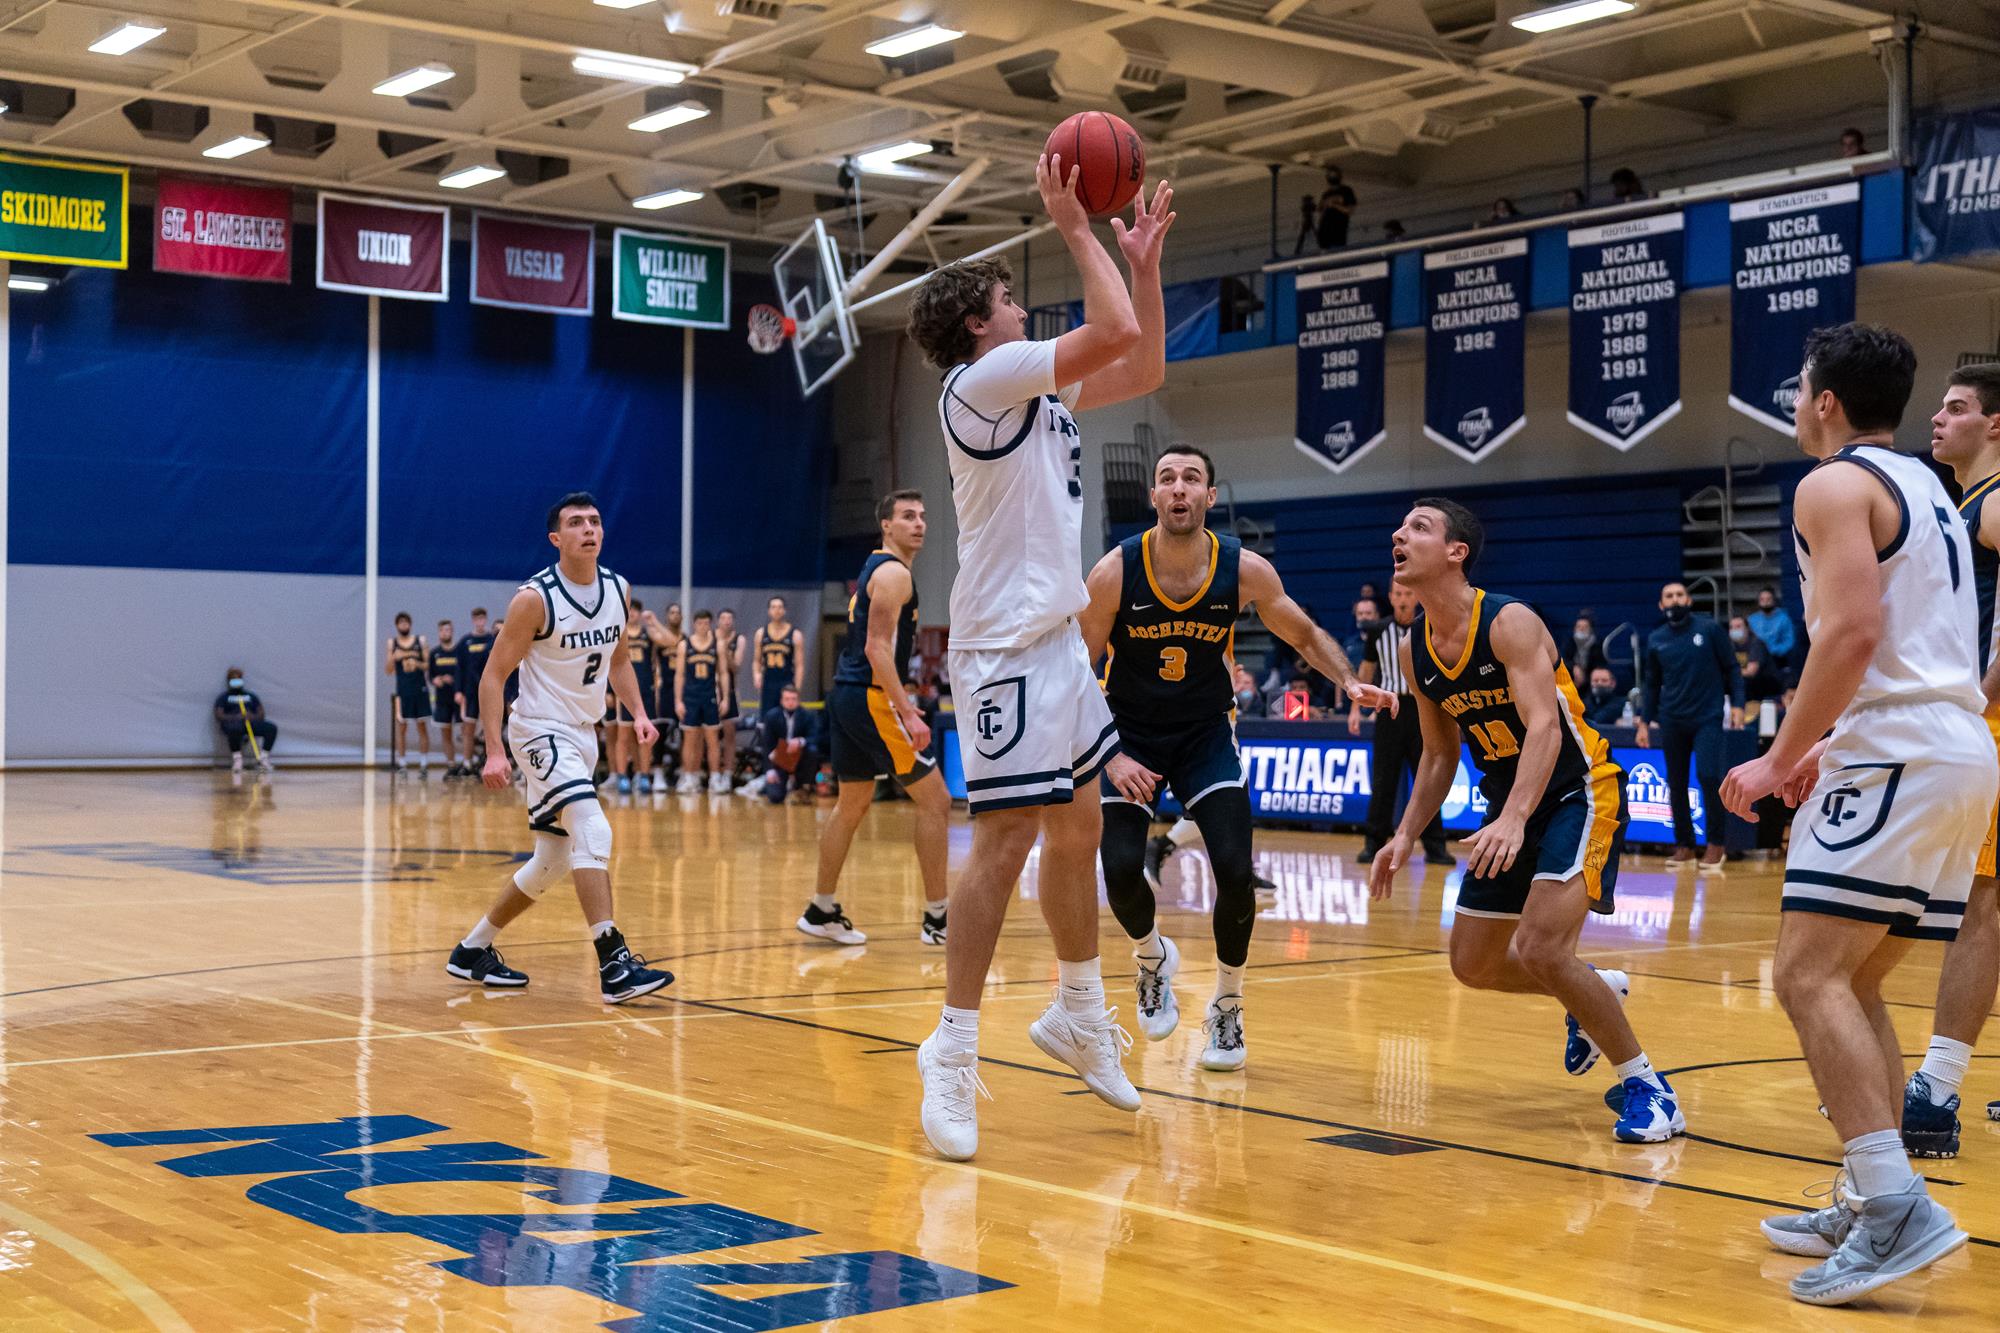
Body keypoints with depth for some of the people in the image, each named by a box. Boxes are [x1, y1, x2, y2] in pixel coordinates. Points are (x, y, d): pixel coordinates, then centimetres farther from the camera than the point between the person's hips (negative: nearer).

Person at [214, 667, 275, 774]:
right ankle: (237, 758, -27)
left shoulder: (251, 696, 28)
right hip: (233, 722, -3)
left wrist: (254, 717, -10)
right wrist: (236, 717, -17)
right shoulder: (223, 697, 18)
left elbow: (261, 713, 16)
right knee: (235, 729, -43)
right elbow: (218, 715, 1)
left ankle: (263, 757, -21)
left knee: (271, 728, -26)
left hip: (252, 723, 4)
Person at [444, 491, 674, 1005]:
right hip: (541, 731, -8)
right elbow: (494, 674, -13)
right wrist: (494, 750, -22)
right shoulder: (535, 598, -16)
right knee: (594, 833, -25)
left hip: (584, 733, 8)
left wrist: (637, 711, 2)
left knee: (552, 861, 13)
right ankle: (613, 964, -28)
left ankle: (473, 950, 28)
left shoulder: (619, 591, 3)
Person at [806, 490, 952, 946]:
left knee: (853, 804, 19)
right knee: (934, 800, -5)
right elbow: (877, 647, -20)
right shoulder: (893, 573, -11)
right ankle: (936, 919, -4)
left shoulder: (874, 568, 19)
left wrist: (900, 701, 28)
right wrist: (907, 713, -24)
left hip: (846, 694, 10)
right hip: (871, 697, -10)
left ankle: (821, 911, 24)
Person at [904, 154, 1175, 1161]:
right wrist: (1074, 226, -9)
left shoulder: (1037, 390, 16)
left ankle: (1080, 1014, 30)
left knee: (1077, 828, 16)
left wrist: (1143, 260, 15)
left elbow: (1142, 369, 23)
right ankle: (953, 1053, -8)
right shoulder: (983, 379, -12)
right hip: (1008, 646, -10)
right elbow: (1116, 333, -20)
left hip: (1058, 639, 10)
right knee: (1006, 838, -12)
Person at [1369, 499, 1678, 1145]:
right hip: (1510, 807, 8)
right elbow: (1440, 755, 14)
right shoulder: (1416, 651, 2)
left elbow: (1544, 728, -31)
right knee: (1473, 964, 9)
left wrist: (1513, 821, -44)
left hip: (1578, 793, -8)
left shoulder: (1510, 623, -20)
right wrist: (1405, 836, 3)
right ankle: (1596, 993, 36)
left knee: (1540, 947, -24)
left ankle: (1647, 1086, -7)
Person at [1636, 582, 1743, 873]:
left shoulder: (1710, 630, -1)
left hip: (1707, 718, -3)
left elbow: (1731, 668, 2)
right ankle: (1684, 845, 15)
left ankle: (1714, 844, -5)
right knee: (1676, 783, 6)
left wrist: (1737, 704, -7)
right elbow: (1652, 684, 15)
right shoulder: (1656, 640, 8)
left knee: (1708, 775, -15)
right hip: (1672, 721, 4)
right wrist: (1644, 722, 9)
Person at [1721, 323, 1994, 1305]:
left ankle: (1895, 1205, -23)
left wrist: (1780, 760, -14)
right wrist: (1829, 749, 27)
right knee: (1856, 984, 15)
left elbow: (1854, 631, -18)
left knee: (1810, 975, -13)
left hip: (1900, 760, -10)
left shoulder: (1836, 485, -5)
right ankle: (1866, 1206, 15)